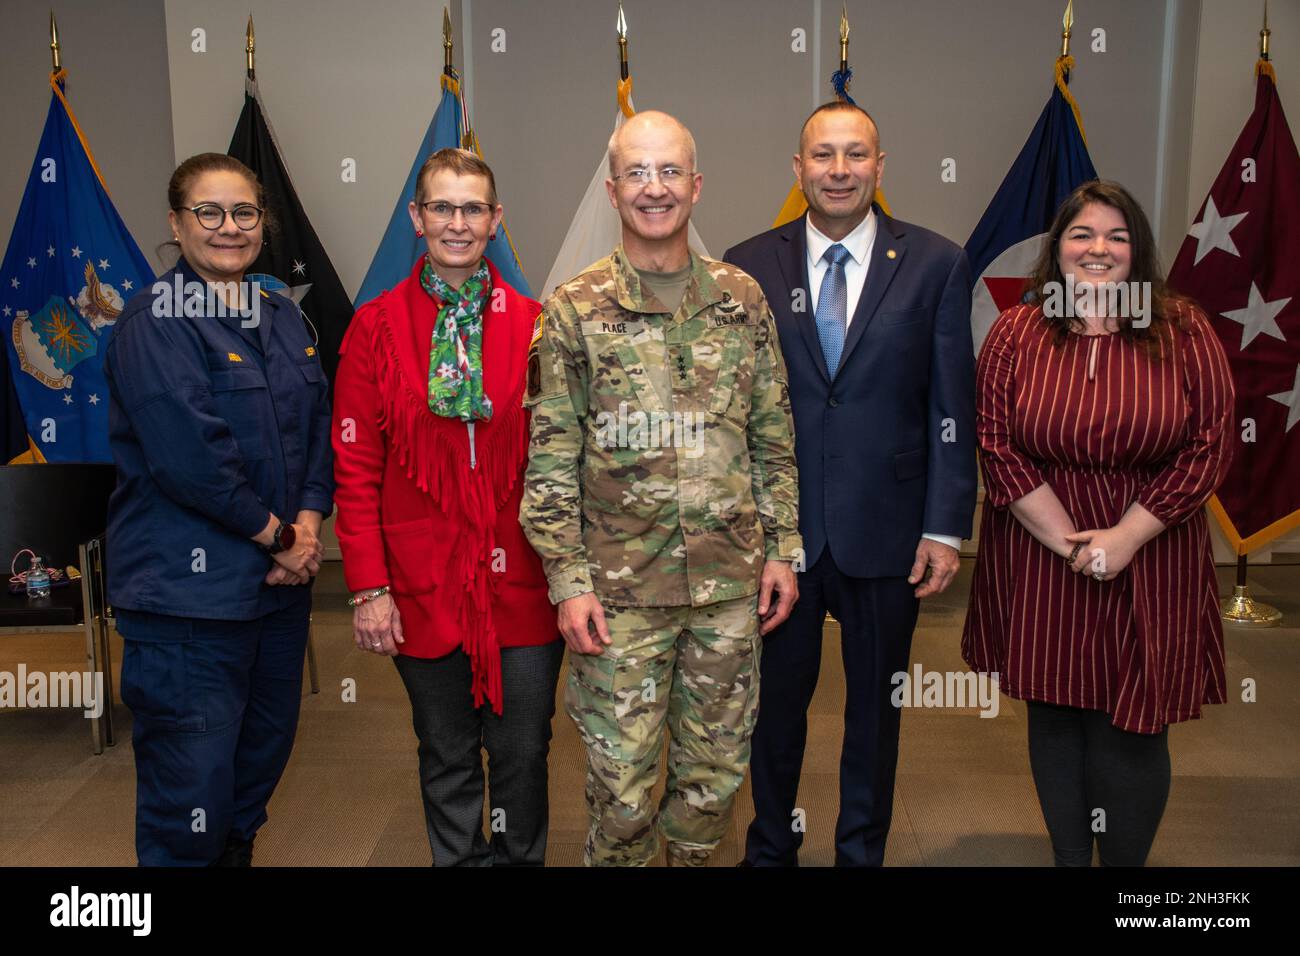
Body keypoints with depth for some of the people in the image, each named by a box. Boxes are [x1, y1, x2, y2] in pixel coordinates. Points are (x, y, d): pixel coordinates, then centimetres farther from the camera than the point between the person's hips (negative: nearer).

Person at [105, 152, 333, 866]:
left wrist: (309, 524, -6)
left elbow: (318, 428, 10)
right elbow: (190, 455, -19)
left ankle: (238, 851, 40)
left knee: (264, 755, 19)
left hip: (280, 587, 7)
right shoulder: (154, 322, -11)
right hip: (190, 590, -7)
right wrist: (280, 535, -13)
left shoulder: (283, 319, 12)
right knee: (192, 785, 1)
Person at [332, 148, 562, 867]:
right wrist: (369, 587, -6)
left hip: (523, 584, 1)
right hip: (425, 587, 0)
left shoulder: (532, 325, 2)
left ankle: (521, 860, 34)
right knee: (446, 760, 14)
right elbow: (355, 467, -1)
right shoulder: (376, 327, 0)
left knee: (523, 755, 11)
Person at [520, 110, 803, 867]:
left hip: (730, 579, 3)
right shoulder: (574, 310, -3)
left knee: (717, 771, 15)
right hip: (620, 586, -2)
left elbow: (773, 435, 9)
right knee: (623, 782, 7)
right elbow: (551, 458, -3)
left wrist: (782, 548, 5)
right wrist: (568, 580, -7)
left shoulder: (742, 299, 5)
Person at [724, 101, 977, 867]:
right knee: (776, 698, 16)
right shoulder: (749, 266, -1)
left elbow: (953, 407, -2)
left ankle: (862, 850, 38)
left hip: (886, 531, 0)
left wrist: (947, 527, -6)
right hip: (776, 526, 1)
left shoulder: (937, 265, -2)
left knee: (876, 707, 16)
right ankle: (772, 847, 39)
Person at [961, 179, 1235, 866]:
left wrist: (1125, 537, -12)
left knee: (1131, 725, 3)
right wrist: (1068, 542, -12)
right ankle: (1068, 857, 28)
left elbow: (1210, 443, -5)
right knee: (1055, 715, 11)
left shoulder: (1184, 333, -1)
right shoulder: (1016, 334, -1)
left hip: (1149, 563, 0)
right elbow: (997, 447, -6)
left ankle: (1125, 862, 24)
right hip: (1040, 561, 1)